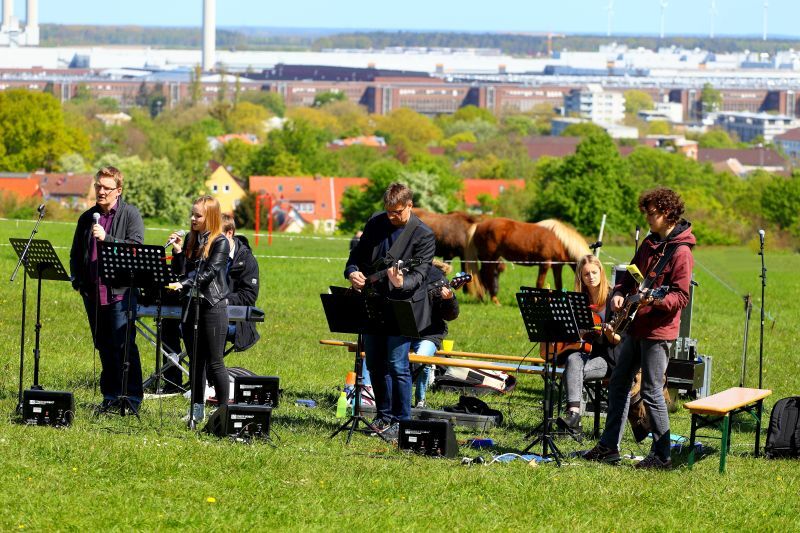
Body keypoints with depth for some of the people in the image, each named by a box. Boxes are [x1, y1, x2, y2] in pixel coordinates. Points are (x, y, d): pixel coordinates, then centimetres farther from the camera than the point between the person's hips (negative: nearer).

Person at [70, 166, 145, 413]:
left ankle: (133, 397, -6)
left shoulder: (130, 214, -2)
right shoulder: (87, 217, 15)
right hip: (92, 291, 6)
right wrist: (76, 279, 9)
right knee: (104, 346, 10)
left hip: (120, 292, -6)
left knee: (124, 345, -9)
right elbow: (76, 252, 23)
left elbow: (136, 246, -13)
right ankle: (111, 396, 16)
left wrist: (106, 238, -20)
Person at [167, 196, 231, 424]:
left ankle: (224, 410, 2)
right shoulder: (190, 239, 10)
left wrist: (182, 284, -28)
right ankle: (197, 409, 18)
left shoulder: (220, 242, -9)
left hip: (213, 307, -6)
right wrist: (177, 251, -7)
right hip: (191, 304, 6)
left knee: (214, 362, -4)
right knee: (195, 360, 11)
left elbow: (210, 273, -19)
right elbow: (180, 272, 8)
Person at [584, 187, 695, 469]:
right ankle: (609, 445, 22)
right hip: (636, 326, 9)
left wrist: (655, 301, -33)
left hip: (658, 330, -9)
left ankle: (662, 455, 1)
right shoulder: (649, 243, 12)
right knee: (618, 384, 13)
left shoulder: (681, 252, -14)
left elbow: (682, 297, -17)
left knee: (652, 392, -7)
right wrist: (619, 293, 1)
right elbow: (631, 275, 20)